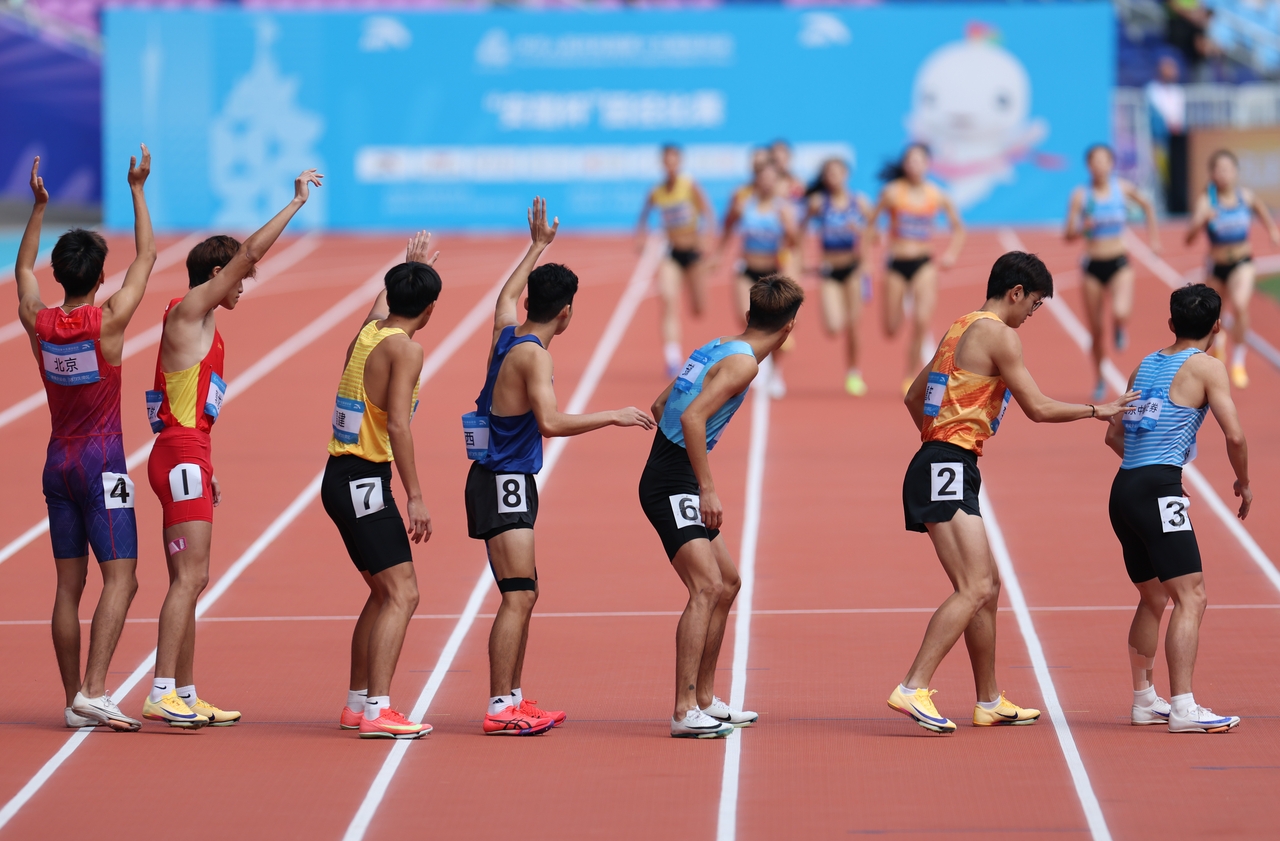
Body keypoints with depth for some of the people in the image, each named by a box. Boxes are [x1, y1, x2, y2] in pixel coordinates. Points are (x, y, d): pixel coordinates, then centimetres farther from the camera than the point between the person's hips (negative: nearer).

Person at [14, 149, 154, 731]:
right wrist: (137, 191, 6)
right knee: (120, 578, -7)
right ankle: (93, 691, -21)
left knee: (69, 585, 7)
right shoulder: (108, 323, -12)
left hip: (58, 462, 6)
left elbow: (22, 269, 19)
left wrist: (39, 205, 20)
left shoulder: (38, 323, -2)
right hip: (102, 463, -5)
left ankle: (74, 701, 8)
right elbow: (146, 257, -1)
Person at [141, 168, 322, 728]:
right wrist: (297, 202, -6)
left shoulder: (201, 324, 20)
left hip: (187, 458, 10)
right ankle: (162, 693, -18)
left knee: (191, 581, 10)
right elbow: (250, 251, -12)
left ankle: (185, 696, 13)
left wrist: (206, 472, 21)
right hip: (181, 457, -10)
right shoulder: (187, 311, -7)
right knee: (189, 578, -14)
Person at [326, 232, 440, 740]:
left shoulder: (370, 330, 11)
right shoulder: (405, 349, -13)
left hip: (343, 478, 9)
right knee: (402, 593, -12)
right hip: (364, 482, -9)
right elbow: (397, 425, -22)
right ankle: (376, 712, -20)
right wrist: (415, 498, -22)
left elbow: (384, 299, 37)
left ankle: (357, 703, 24)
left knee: (385, 593, 19)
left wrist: (412, 265, 54)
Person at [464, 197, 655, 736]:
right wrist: (611, 417, -21)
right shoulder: (533, 353, -17)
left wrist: (538, 246, 41)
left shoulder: (507, 333, 8)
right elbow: (551, 422, -28)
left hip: (508, 481, 10)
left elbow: (507, 293, 32)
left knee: (523, 595, 14)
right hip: (505, 482, -10)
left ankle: (514, 699, 18)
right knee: (518, 596, -14)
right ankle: (500, 709, -18)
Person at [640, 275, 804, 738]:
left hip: (670, 477, 10)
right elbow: (693, 417, -25)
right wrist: (708, 488, -22)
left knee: (727, 582, 18)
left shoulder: (717, 348, 13)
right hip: (673, 485, -10)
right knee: (706, 587, -17)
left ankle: (705, 699, 24)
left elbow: (661, 405, 21)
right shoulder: (742, 362, -14)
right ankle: (685, 712, -22)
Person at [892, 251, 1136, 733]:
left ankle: (990, 702, 22)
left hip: (937, 467, 10)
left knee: (987, 585, 16)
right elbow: (1038, 409, -9)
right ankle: (913, 690, -25)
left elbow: (914, 397, 27)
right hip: (950, 470, -10)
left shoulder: (960, 329, 20)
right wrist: (1098, 410, 3)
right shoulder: (999, 334, -8)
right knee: (973, 590, -16)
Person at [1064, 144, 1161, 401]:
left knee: (1120, 312, -28)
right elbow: (1069, 237, -7)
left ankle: (1121, 328, 10)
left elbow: (1147, 206, 19)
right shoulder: (1080, 195, -7)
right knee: (1096, 330, 7)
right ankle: (1099, 380, 27)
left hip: (1119, 264, 0)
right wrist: (1082, 227, -27)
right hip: (1093, 266, 0)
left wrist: (1153, 233, 18)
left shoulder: (1124, 188, -3)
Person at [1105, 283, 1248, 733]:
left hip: (1123, 489, 8)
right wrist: (1244, 484, 7)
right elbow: (1234, 435, -10)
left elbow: (1114, 434, 27)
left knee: (1154, 598, 20)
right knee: (1191, 598, -10)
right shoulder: (1207, 367, -1)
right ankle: (1183, 708, -20)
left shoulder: (1145, 366, 19)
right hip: (1158, 490, -8)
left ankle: (1144, 700, 27)